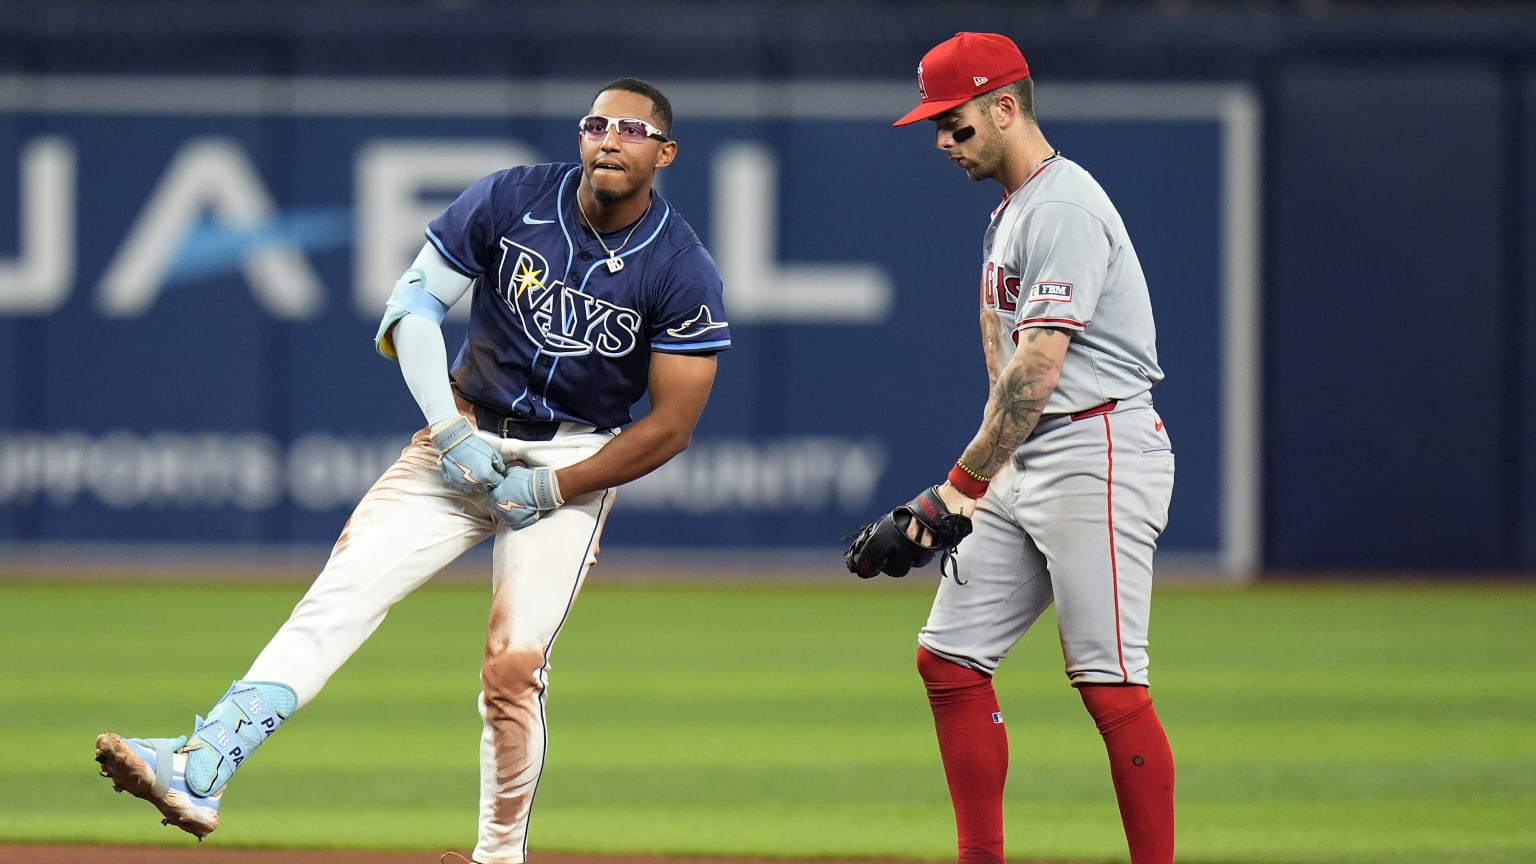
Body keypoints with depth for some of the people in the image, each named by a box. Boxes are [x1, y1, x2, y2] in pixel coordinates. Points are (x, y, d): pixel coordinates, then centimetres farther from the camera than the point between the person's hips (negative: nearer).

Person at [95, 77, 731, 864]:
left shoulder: (684, 274, -12)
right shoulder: (508, 201, -8)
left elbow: (670, 426, -10)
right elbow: (412, 305, -1)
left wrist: (548, 489, -13)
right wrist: (449, 431, -12)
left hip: (572, 465, -2)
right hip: (466, 437, 2)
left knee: (513, 667, -16)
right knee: (342, 592, -16)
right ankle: (202, 770, -30)